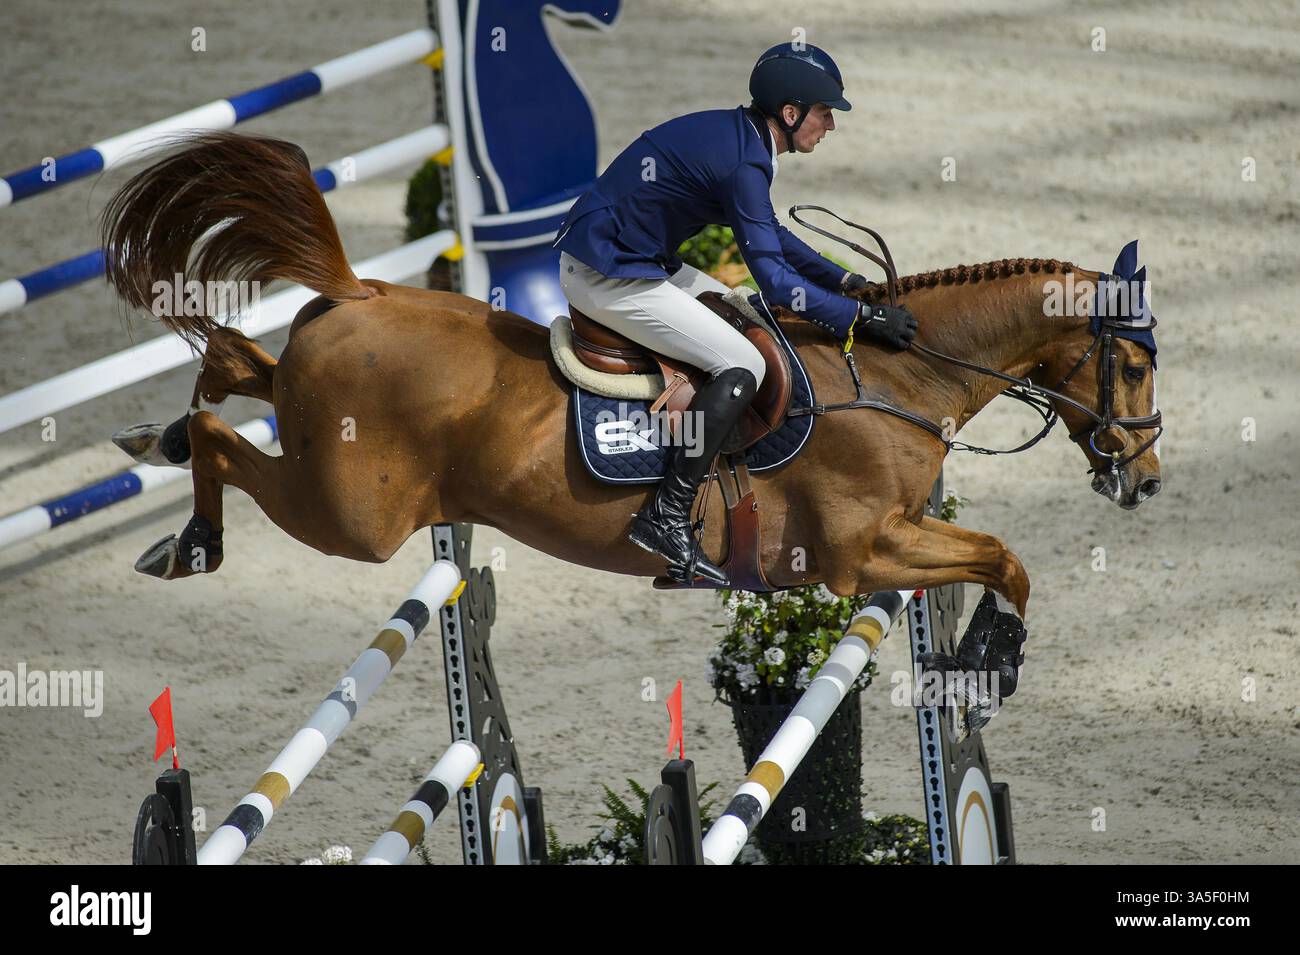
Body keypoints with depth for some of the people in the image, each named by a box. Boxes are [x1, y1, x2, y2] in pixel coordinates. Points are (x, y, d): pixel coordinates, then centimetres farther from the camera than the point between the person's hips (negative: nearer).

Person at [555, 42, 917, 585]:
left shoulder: (732, 134, 9)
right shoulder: (743, 162, -21)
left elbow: (768, 234, 23)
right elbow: (773, 279, -22)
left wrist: (845, 281, 18)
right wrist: (863, 317, -17)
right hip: (609, 276, -11)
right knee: (743, 367, -14)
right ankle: (666, 516, -14)